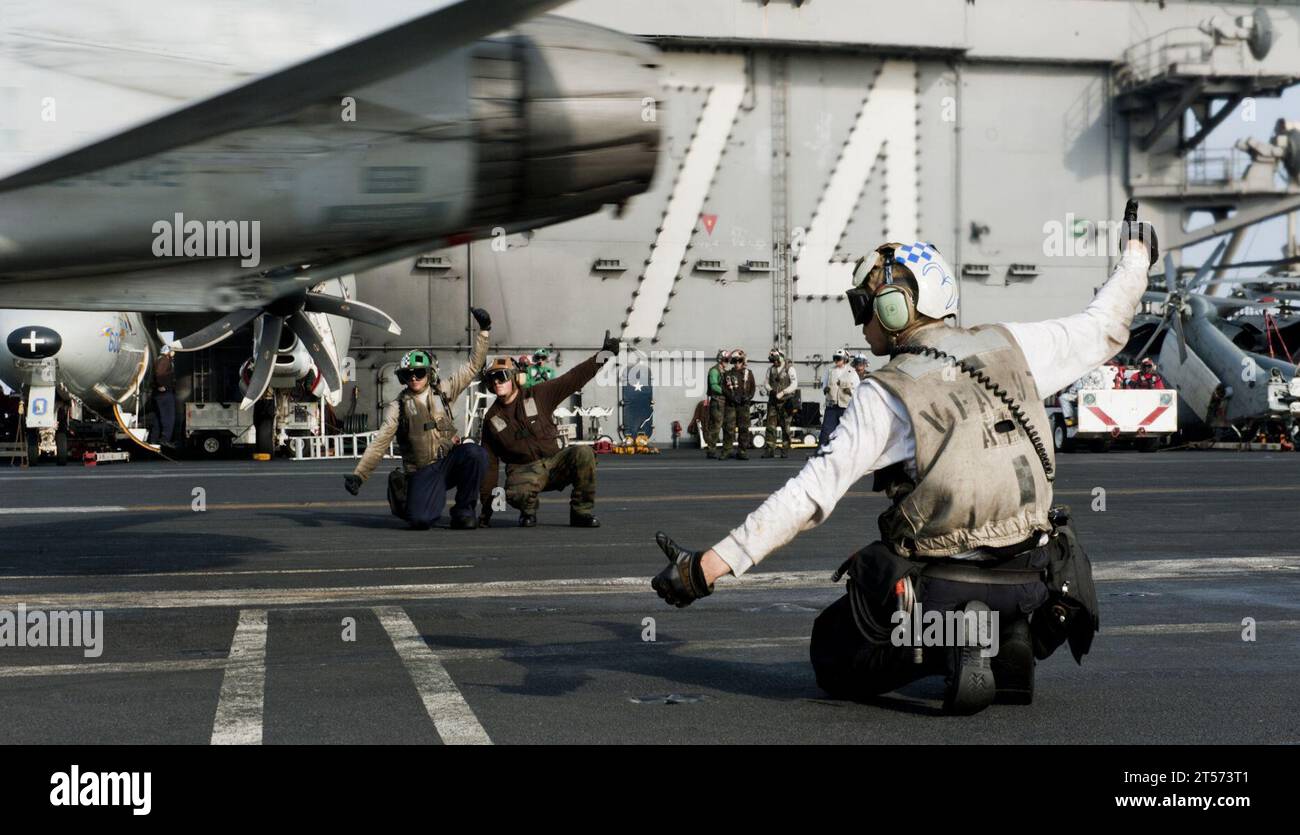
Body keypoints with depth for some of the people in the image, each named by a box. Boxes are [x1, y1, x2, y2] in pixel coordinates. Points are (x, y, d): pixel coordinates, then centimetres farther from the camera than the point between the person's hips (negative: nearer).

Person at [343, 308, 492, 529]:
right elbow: (379, 443, -2)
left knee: (475, 453, -31)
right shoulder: (398, 407, 4)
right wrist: (358, 475, -12)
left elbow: (473, 366, 9)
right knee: (421, 521, -24)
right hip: (422, 473, -2)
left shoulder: (443, 392, 8)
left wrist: (484, 330, 1)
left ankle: (463, 510, -10)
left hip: (450, 461, 2)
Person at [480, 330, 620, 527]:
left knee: (583, 454, -29)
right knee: (515, 493, -36)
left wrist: (603, 355, -16)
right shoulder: (492, 418, 6)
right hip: (523, 470, -1)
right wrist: (487, 502, 6)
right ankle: (528, 511, 2)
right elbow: (489, 461, 9)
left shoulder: (538, 395, 1)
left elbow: (573, 379, -6)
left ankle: (581, 512, -14)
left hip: (555, 462, 1)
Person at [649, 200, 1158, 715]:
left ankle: (947, 645, -10)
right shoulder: (1010, 346, 2)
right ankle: (1008, 643, 4)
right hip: (1031, 585, 5)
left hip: (937, 588, -5)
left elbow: (809, 496, -16)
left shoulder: (884, 396, -11)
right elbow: (1100, 330, 17)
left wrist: (708, 566, -14)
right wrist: (1137, 254, 36)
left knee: (831, 654, 19)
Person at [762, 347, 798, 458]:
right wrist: (771, 391, -6)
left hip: (785, 401, -4)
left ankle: (785, 450, 5)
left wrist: (782, 393, -17)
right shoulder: (770, 369, 11)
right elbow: (767, 383, 15)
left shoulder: (789, 368, -3)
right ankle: (769, 450, 1)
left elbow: (794, 385, -9)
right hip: (773, 401, 4)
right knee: (770, 425, -1)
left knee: (786, 427, -1)